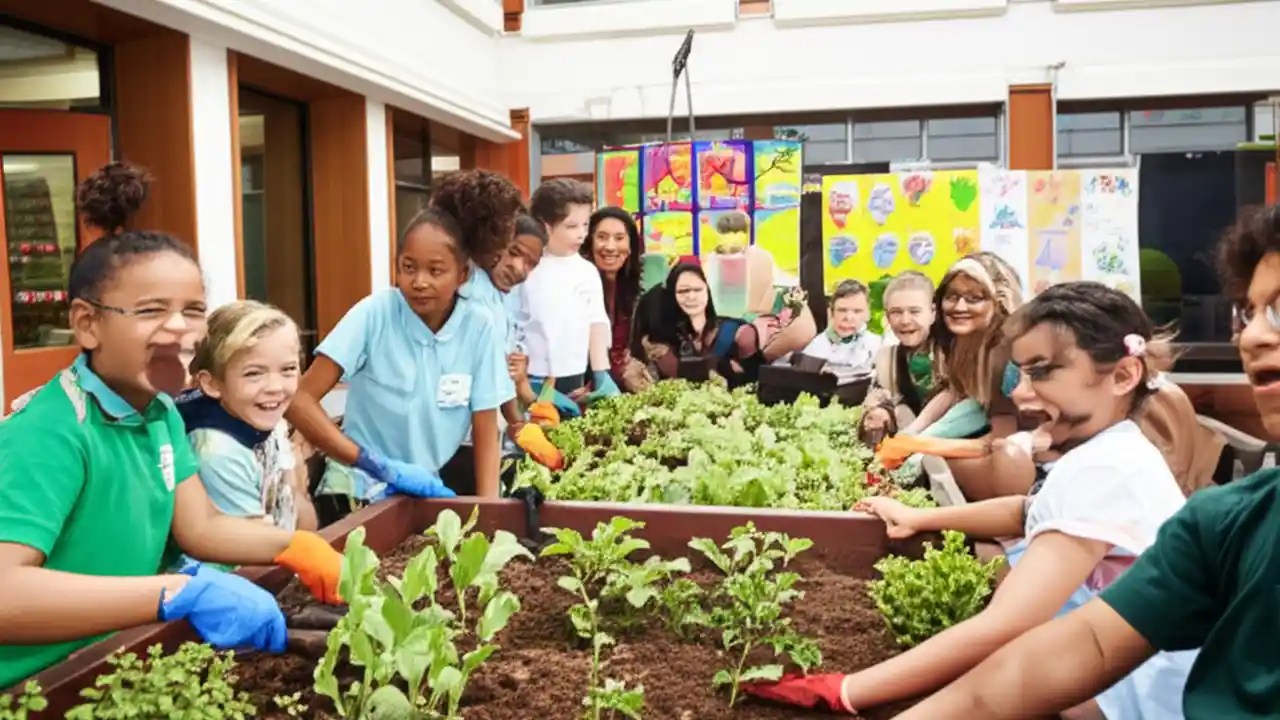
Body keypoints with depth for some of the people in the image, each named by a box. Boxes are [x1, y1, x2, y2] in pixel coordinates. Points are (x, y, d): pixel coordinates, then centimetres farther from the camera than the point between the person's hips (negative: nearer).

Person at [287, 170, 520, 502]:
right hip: (360, 488, -2)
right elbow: (300, 400, -15)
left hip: (430, 488, 3)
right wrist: (381, 466, -20)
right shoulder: (374, 314, -13)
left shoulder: (480, 326, -8)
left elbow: (485, 431, -2)